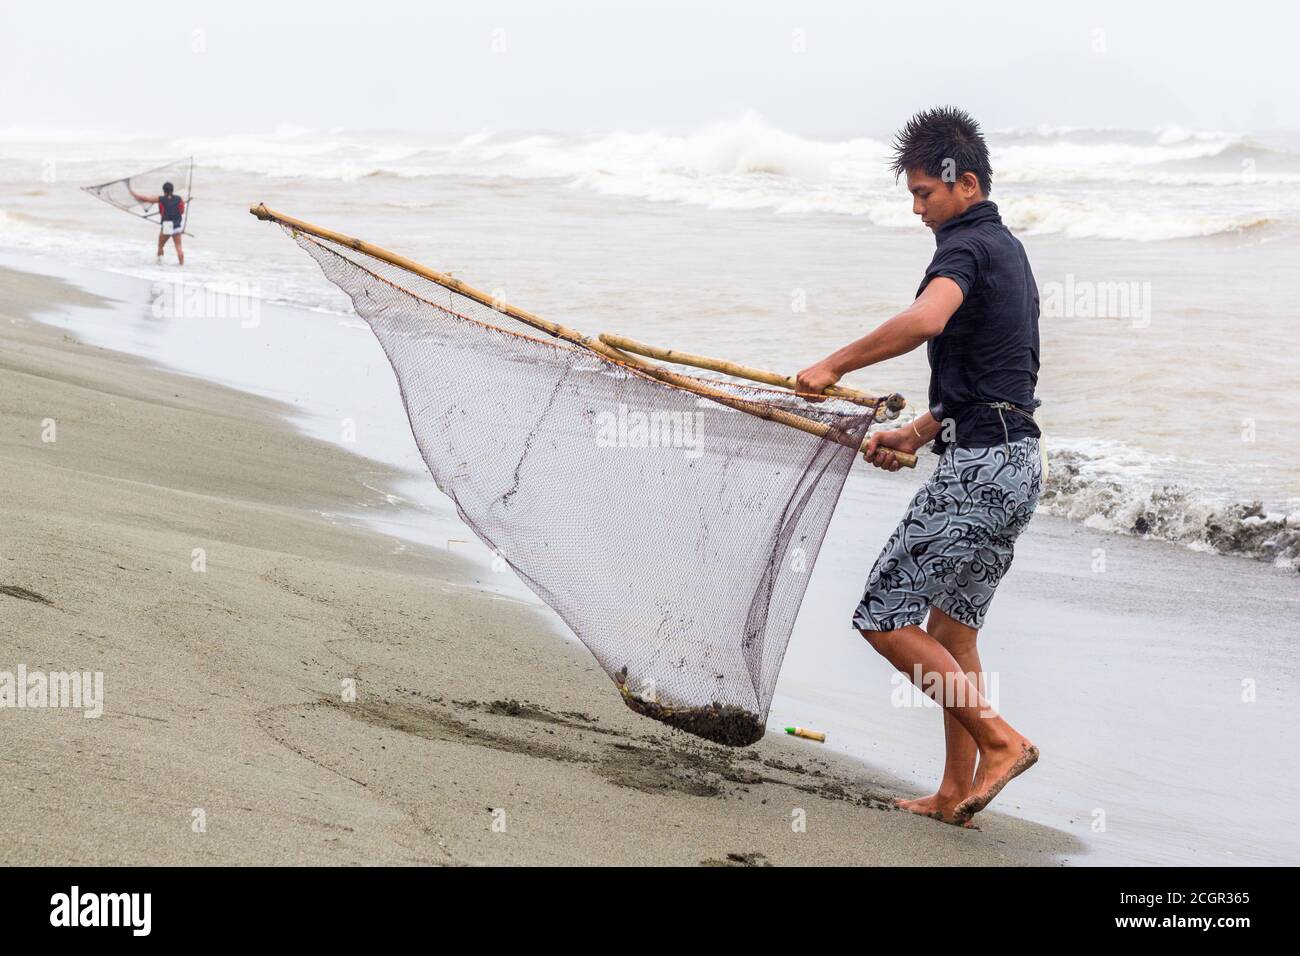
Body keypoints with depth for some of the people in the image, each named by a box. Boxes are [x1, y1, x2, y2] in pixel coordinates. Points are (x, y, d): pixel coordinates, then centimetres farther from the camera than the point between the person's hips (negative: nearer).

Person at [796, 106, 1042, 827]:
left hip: (978, 467, -10)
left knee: (884, 618, -4)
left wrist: (836, 364, -26)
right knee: (952, 630, 15)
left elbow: (926, 318, -35)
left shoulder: (966, 245, -12)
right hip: (1017, 463, 10)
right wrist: (916, 434, 21)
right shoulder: (1007, 251, 20)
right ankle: (955, 793, 18)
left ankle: (1000, 741, -5)